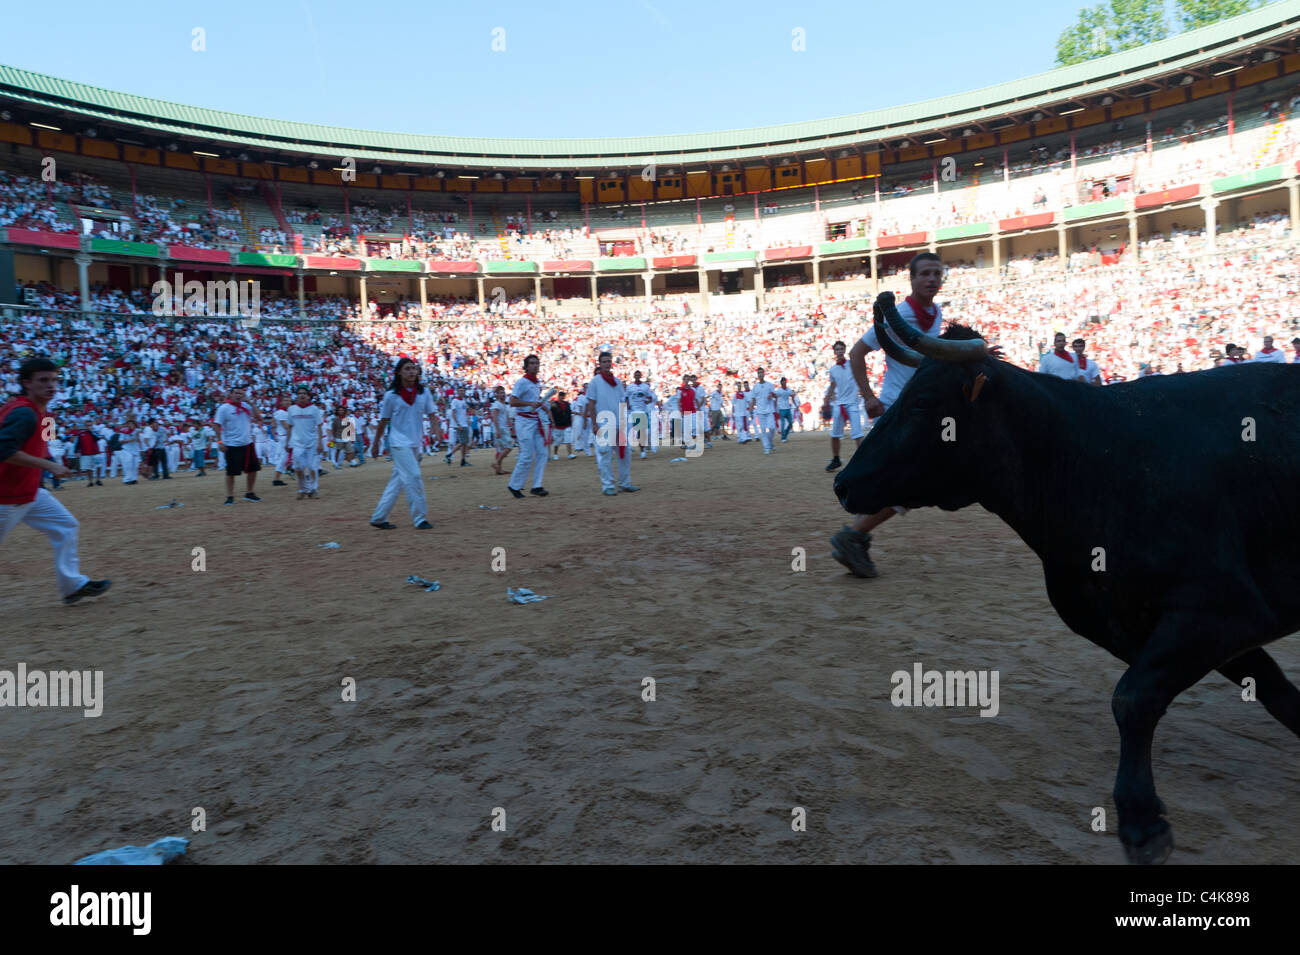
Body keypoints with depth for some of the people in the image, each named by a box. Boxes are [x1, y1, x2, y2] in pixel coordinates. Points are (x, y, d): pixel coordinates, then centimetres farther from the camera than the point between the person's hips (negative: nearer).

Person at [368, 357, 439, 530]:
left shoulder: (424, 392, 5)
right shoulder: (391, 395, -5)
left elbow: (431, 414, 3)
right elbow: (383, 421, 1)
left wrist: (436, 429, -18)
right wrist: (375, 444, 7)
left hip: (415, 443, 5)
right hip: (399, 442, -5)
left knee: (398, 480, 9)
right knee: (413, 477, -13)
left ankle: (379, 518, 19)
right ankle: (419, 519, -5)